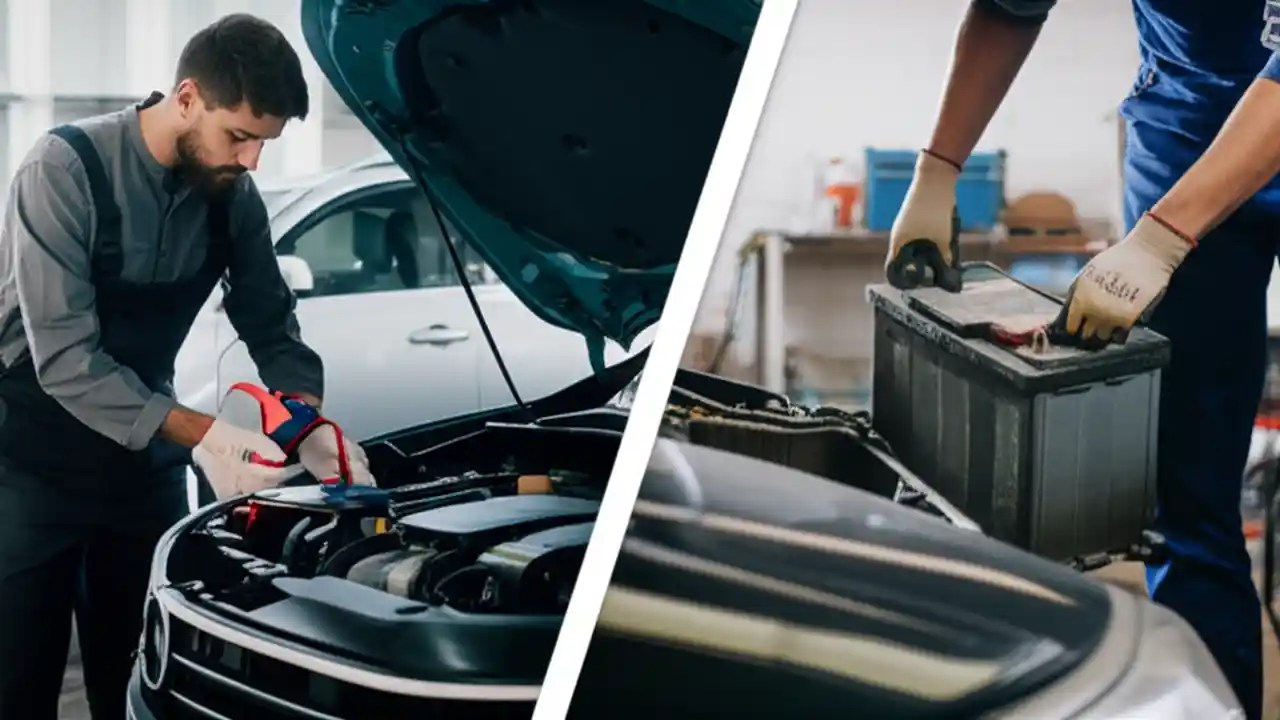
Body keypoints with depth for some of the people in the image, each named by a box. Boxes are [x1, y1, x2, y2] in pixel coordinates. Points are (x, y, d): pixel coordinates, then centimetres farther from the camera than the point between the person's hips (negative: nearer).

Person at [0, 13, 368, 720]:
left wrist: (312, 422, -11)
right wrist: (202, 434, -33)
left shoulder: (234, 198, -4)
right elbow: (64, 357, -26)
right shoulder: (67, 170, -21)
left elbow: (270, 325, 7)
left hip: (142, 458, 5)